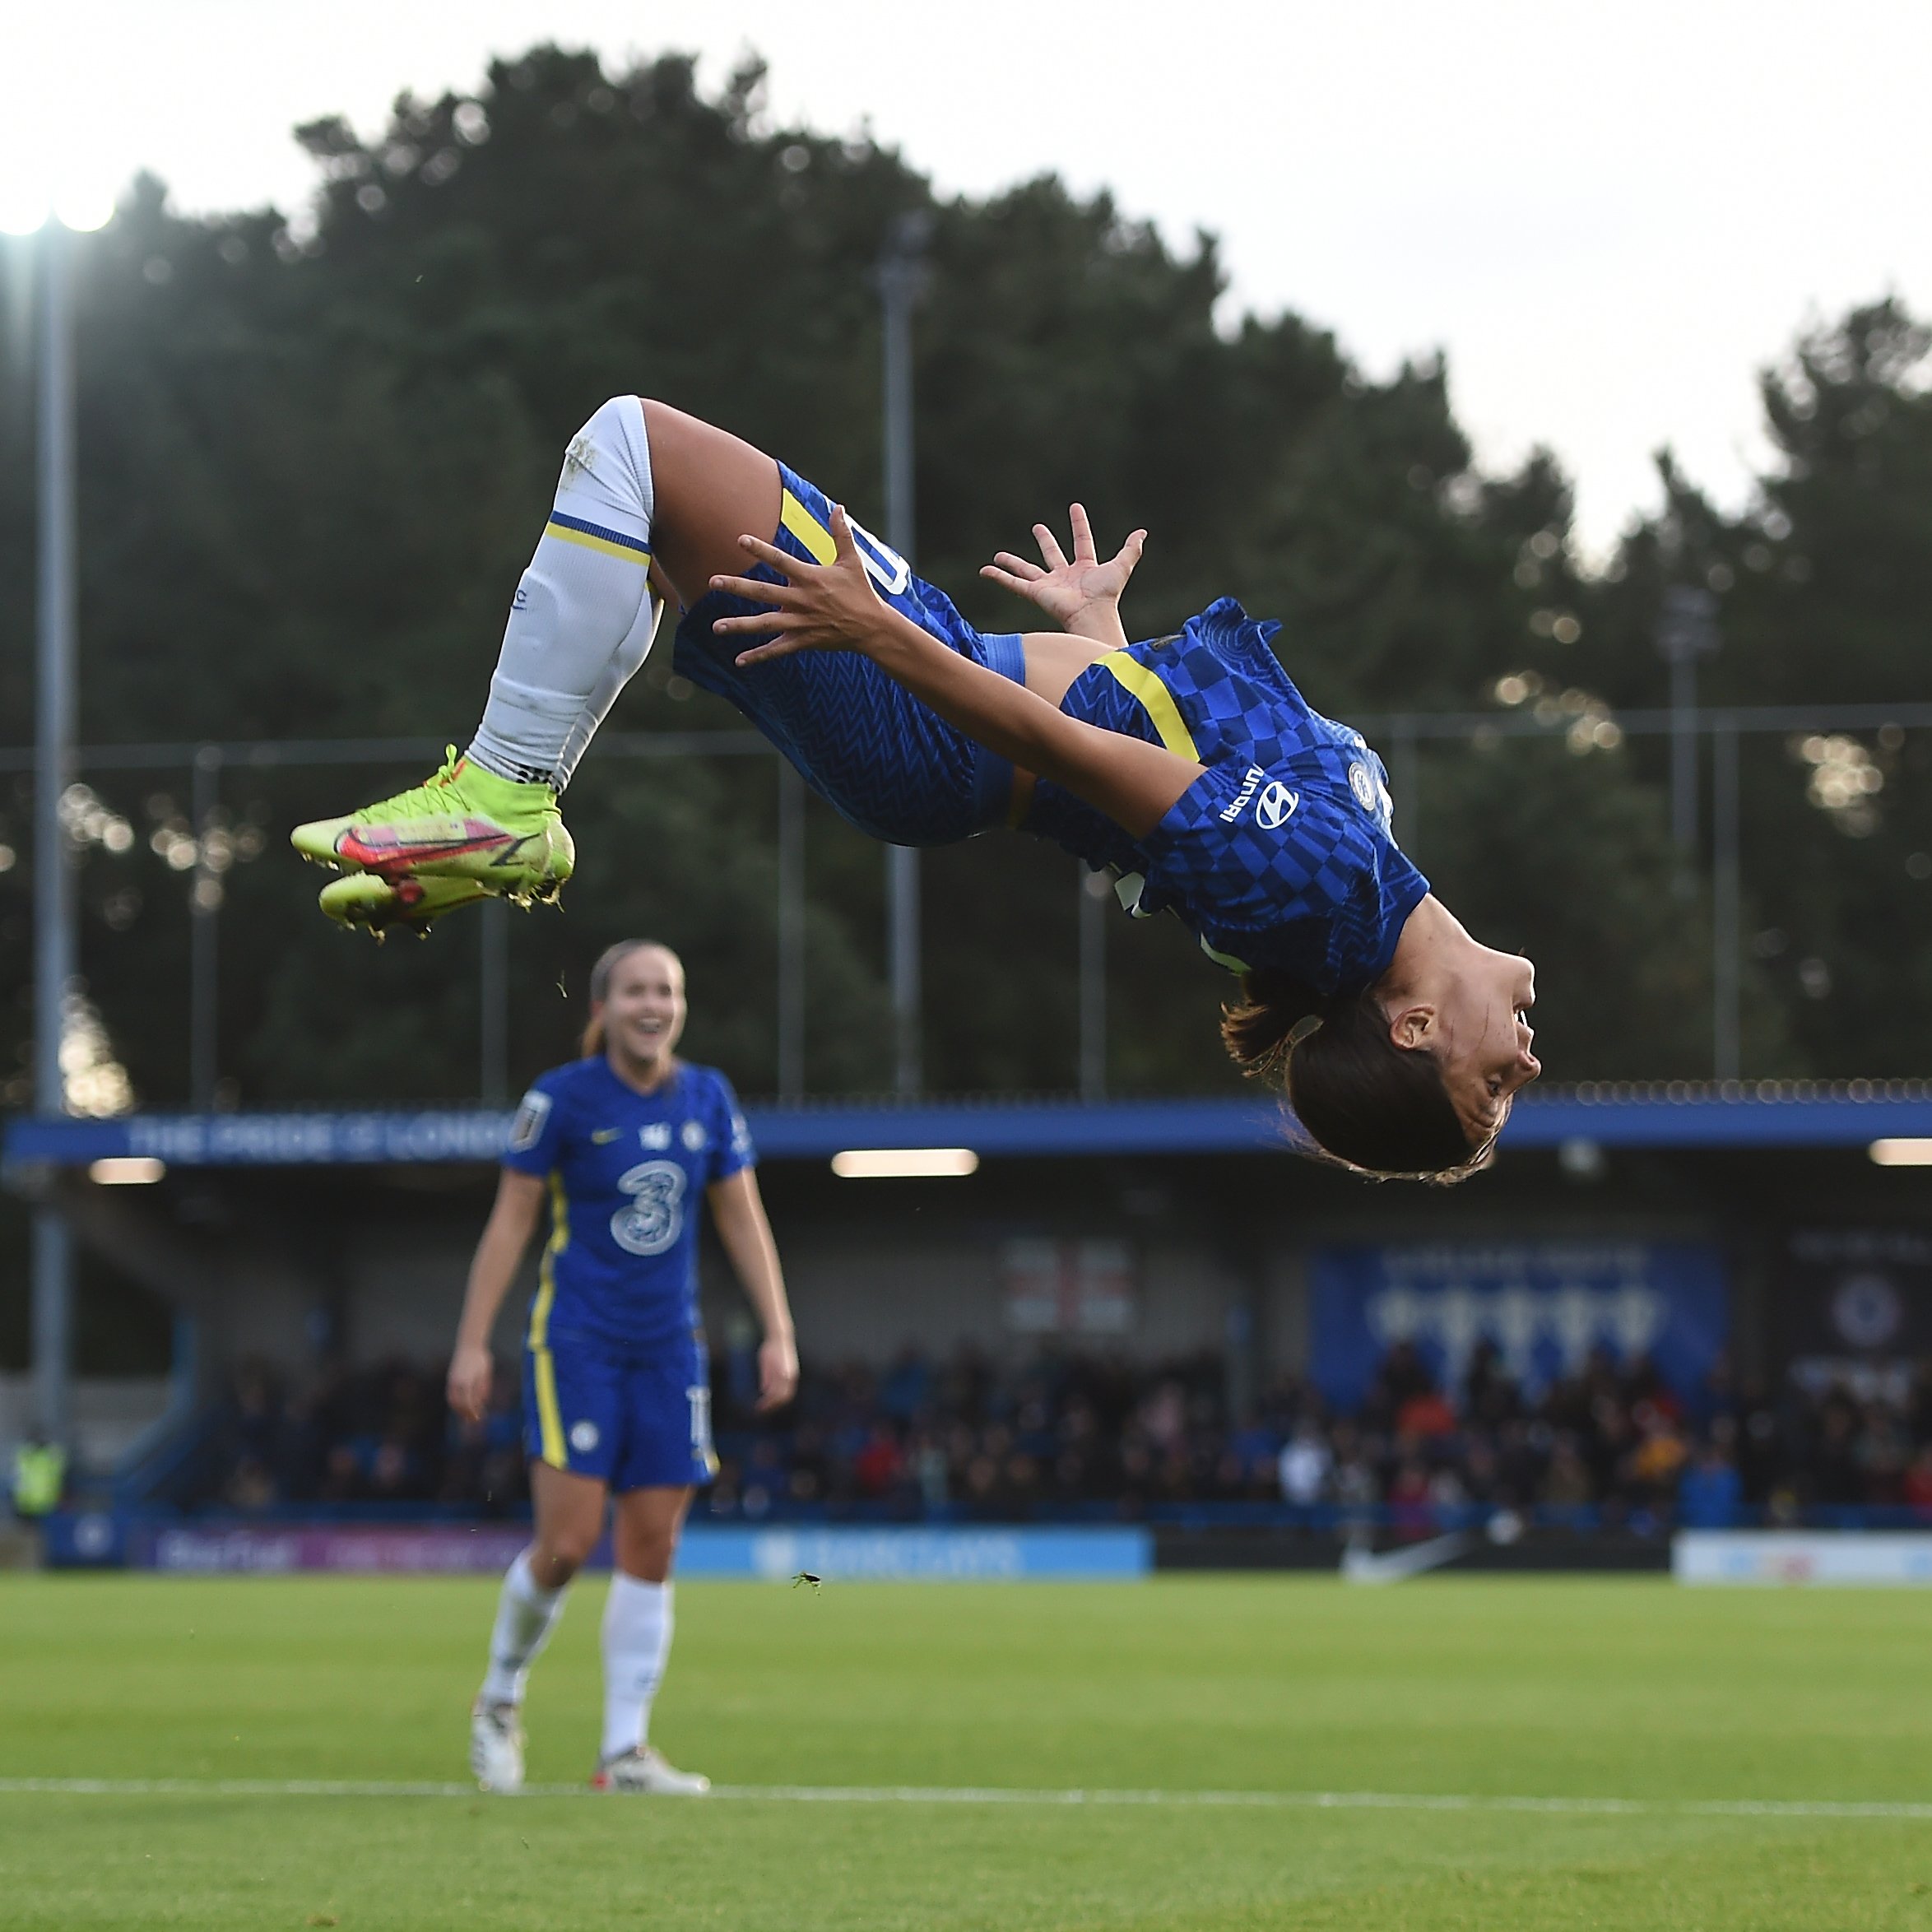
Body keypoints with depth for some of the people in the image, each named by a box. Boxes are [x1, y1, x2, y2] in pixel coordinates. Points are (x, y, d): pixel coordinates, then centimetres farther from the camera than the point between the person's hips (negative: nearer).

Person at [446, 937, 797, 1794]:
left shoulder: (707, 1099, 5)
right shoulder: (562, 1097, -7)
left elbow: (744, 1220, 11)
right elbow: (510, 1220, -4)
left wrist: (779, 1334, 3)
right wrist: (472, 1343, -7)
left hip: (668, 1350, 4)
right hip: (575, 1342, -4)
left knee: (651, 1549, 1)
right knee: (567, 1542, -11)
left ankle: (625, 1750, 6)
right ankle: (499, 1700, 14)